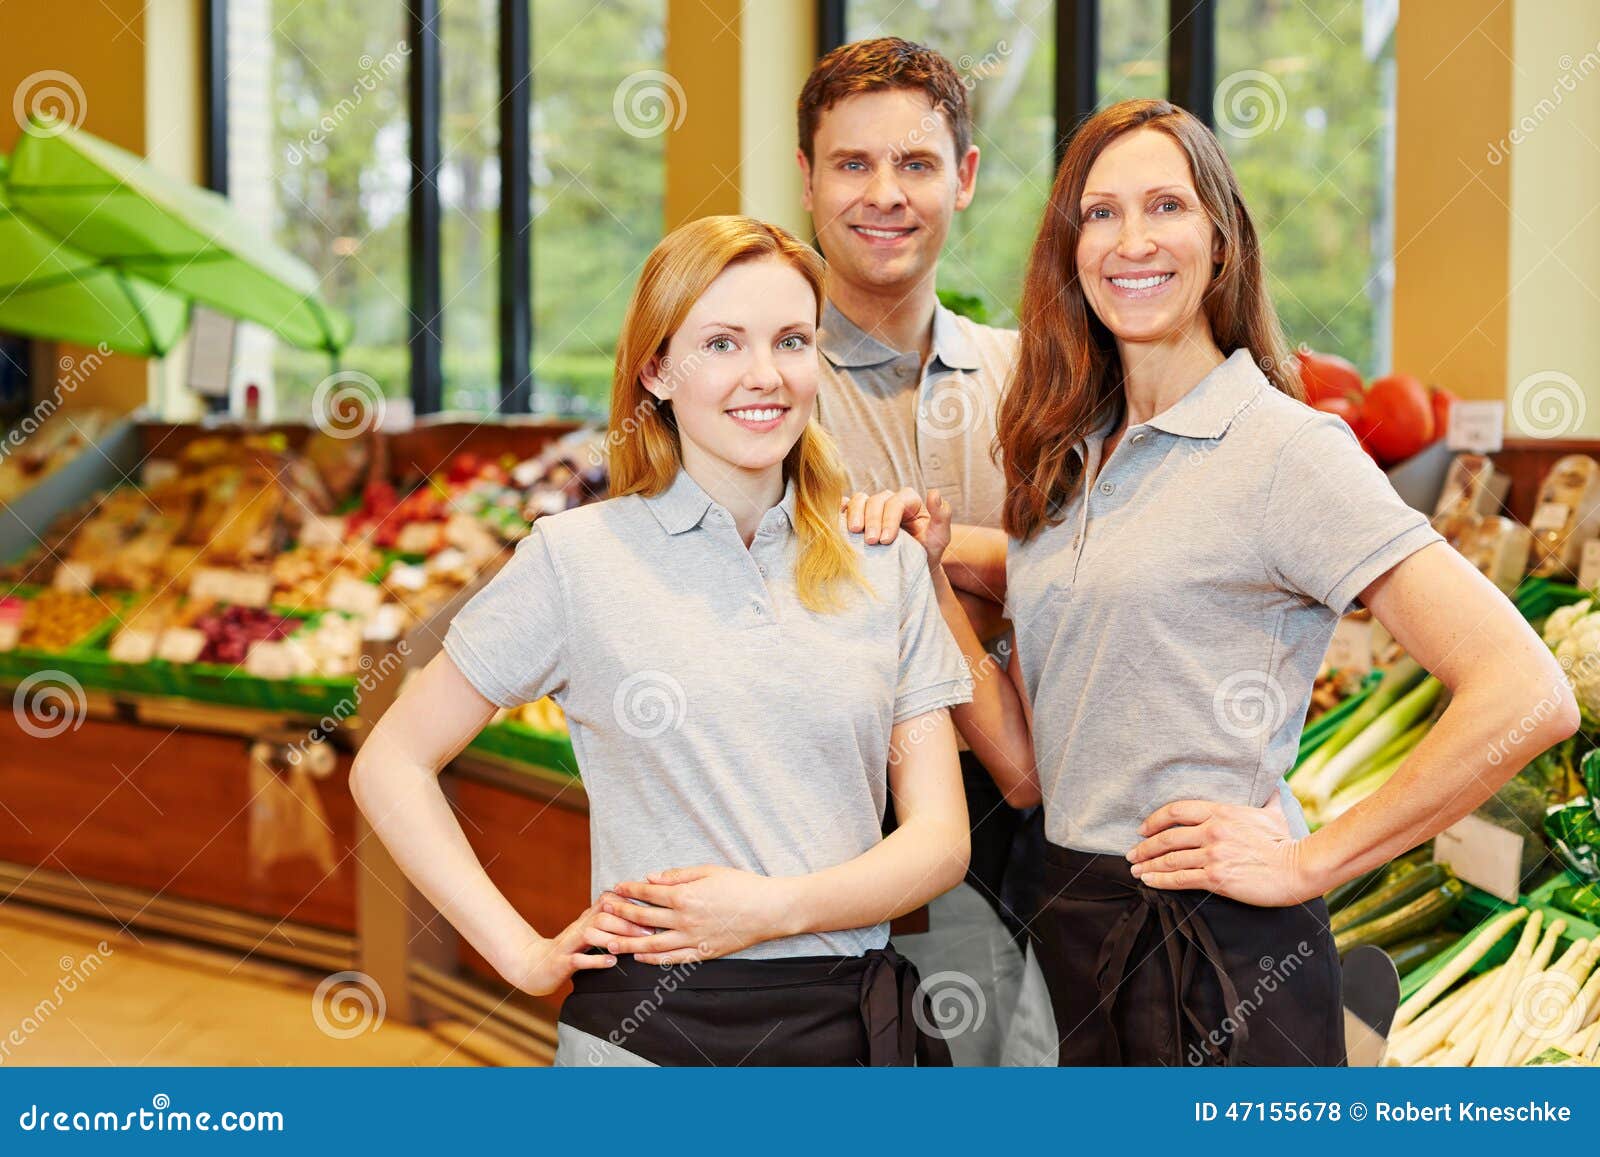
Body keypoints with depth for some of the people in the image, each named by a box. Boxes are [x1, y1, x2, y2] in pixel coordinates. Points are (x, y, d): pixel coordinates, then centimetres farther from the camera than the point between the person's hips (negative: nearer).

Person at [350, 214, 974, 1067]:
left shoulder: (887, 565, 5)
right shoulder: (578, 556, -3)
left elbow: (940, 837, 1)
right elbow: (390, 765, 2)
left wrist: (778, 907, -15)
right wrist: (524, 955, -5)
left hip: (853, 1025, 3)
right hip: (651, 1030, -2)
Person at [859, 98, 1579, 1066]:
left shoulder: (1287, 449, -11)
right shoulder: (1062, 462, 10)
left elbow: (1528, 696, -20)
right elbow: (1027, 767, 8)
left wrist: (1305, 864, -14)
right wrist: (930, 575, 0)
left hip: (1224, 957, -6)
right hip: (1073, 941, 6)